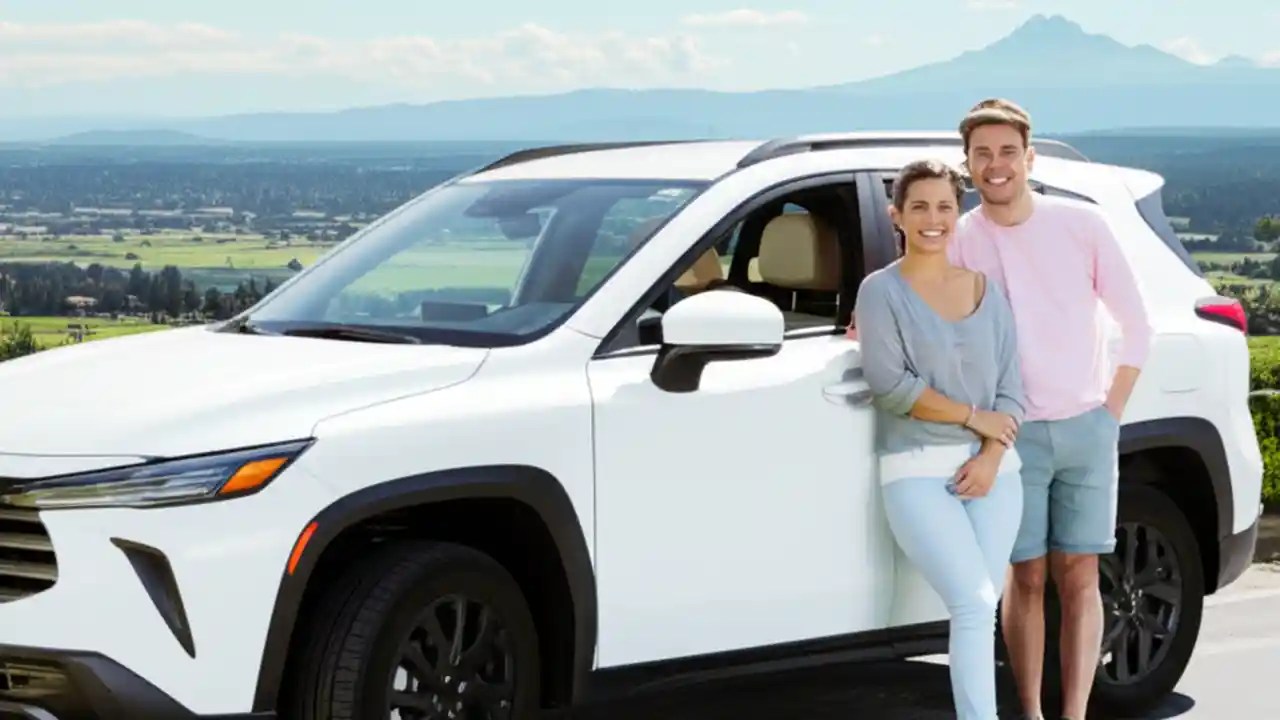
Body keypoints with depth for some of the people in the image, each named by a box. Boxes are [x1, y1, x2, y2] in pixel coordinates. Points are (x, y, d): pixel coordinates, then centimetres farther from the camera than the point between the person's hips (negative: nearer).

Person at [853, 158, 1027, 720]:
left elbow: (1010, 385, 8)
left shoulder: (985, 288, 11)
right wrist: (973, 418, -9)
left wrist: (991, 457, -7)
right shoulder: (882, 291, -1)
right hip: (919, 472, -4)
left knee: (979, 608, -2)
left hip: (992, 468, 4)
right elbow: (890, 384, -10)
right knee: (973, 603, -18)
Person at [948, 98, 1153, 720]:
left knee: (1079, 576, 0)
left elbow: (1136, 327, 4)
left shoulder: (1081, 224, -2)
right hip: (1016, 433, 0)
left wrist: (1110, 411, 0)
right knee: (1027, 578, 1)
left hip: (1088, 428, 0)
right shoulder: (959, 240, -2)